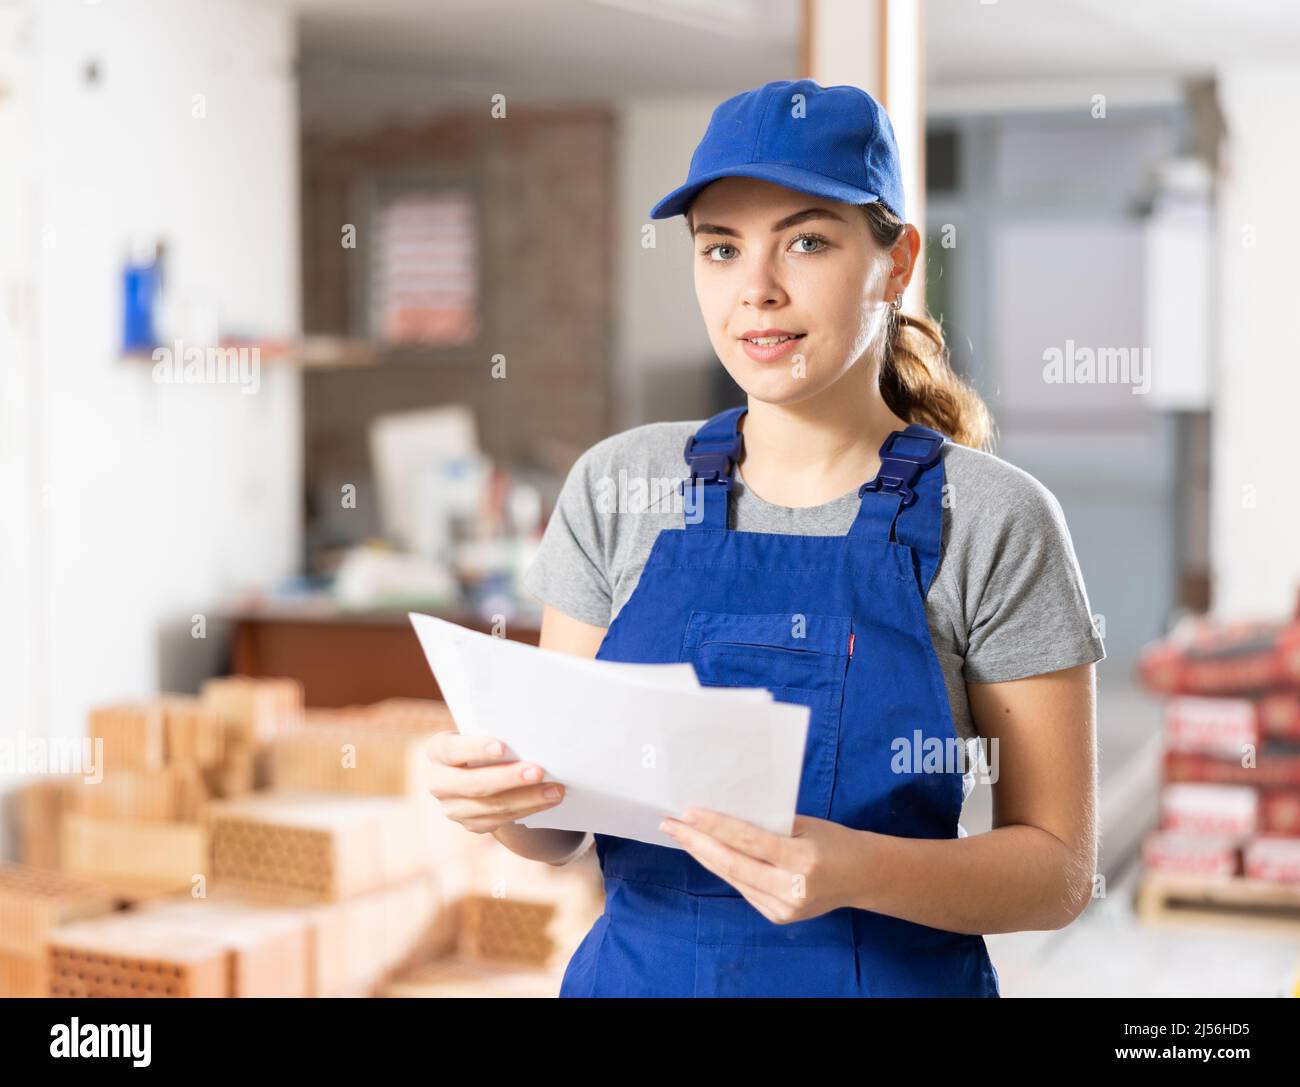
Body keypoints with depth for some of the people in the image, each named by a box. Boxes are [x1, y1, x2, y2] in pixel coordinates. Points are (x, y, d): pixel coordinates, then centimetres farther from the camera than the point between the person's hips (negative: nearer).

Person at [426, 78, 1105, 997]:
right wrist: (499, 794, -20)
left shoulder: (992, 523, -11)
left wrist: (856, 871, -26)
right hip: (636, 969, 3)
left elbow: (1060, 869, -10)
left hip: (891, 977, -2)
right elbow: (565, 824, 2)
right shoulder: (616, 489, -3)